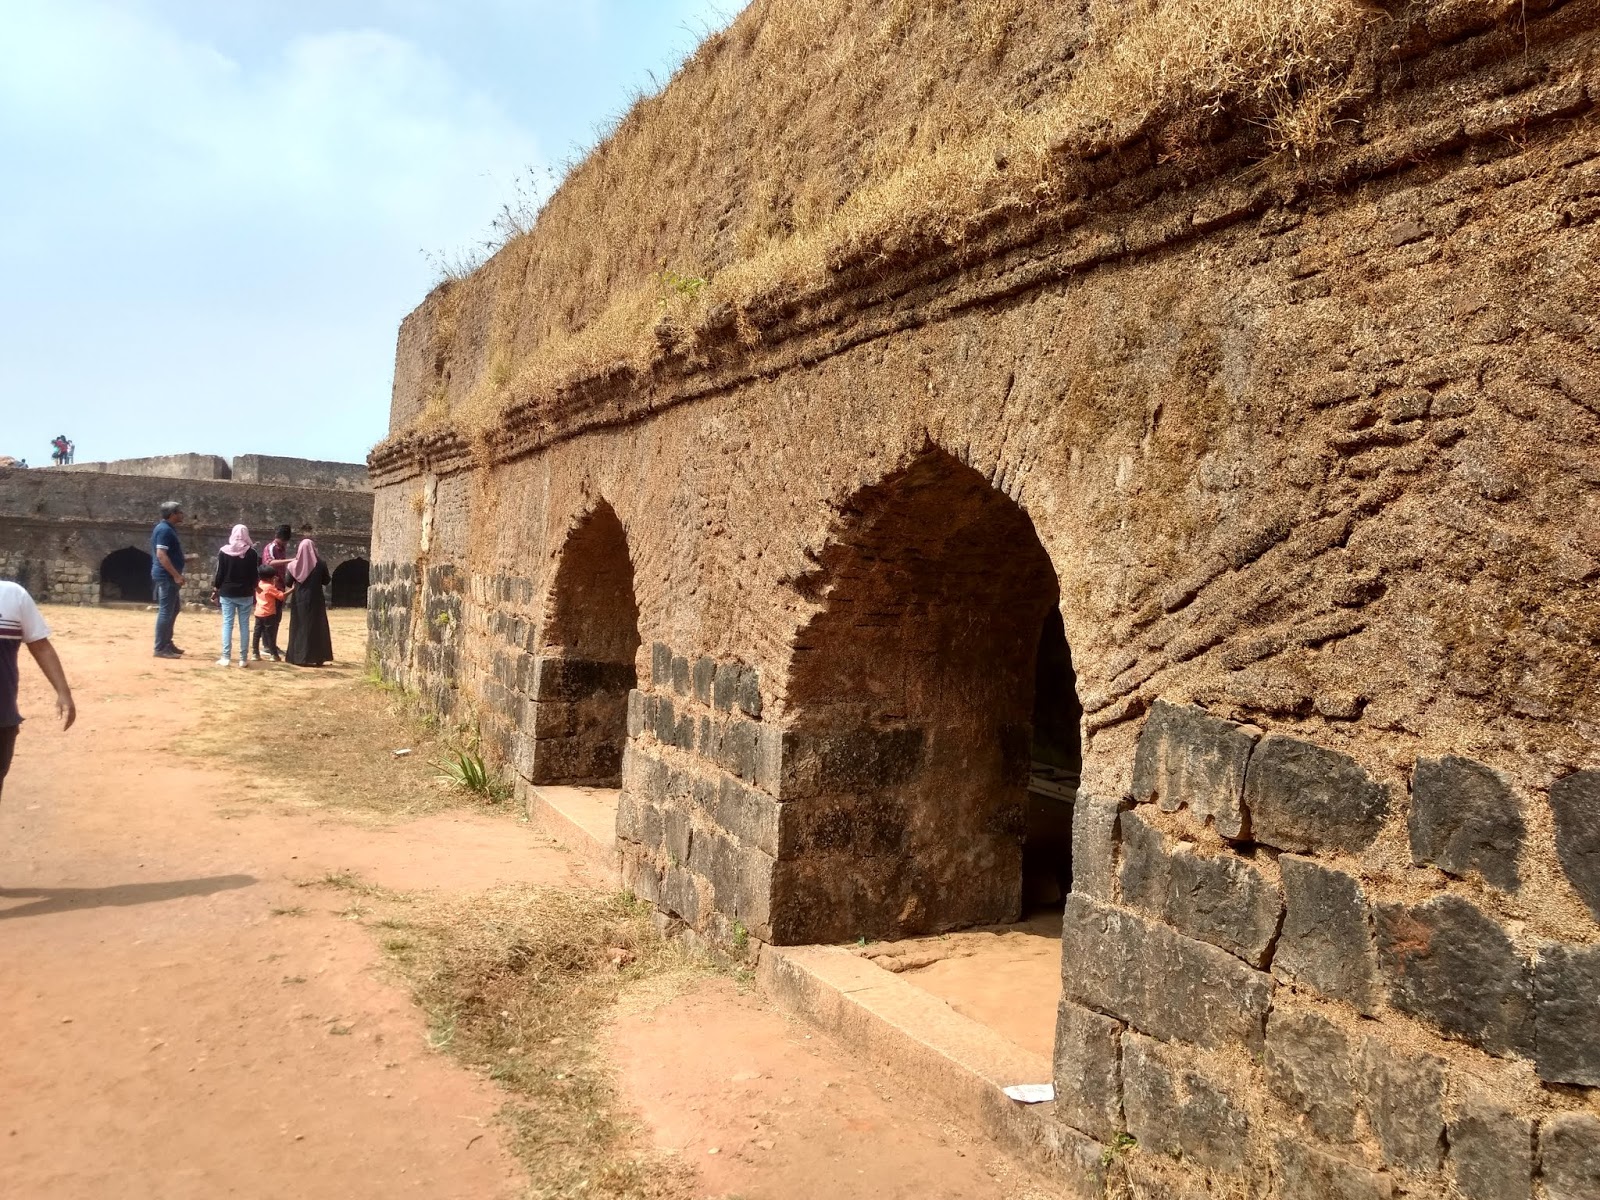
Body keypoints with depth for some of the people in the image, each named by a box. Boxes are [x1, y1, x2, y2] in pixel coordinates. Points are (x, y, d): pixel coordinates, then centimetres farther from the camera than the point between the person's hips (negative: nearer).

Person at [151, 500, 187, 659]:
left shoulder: (168, 529, 15)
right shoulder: (164, 530, -16)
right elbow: (161, 555, -24)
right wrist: (176, 575, -25)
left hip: (169, 576, 11)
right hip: (166, 576, -11)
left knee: (173, 610, 17)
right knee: (166, 612, -8)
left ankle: (167, 643, 25)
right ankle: (160, 648, -5)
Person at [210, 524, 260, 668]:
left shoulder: (224, 551, -3)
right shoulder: (252, 552, -3)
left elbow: (220, 573, -2)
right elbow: (254, 574, 0)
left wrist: (216, 588, 10)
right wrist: (253, 590, 12)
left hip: (227, 593, 0)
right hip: (245, 594, 0)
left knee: (227, 624, 3)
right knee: (244, 625, 3)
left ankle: (225, 657, -2)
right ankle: (243, 658, 2)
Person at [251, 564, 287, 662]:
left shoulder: (259, 584, 7)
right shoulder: (270, 587, -15)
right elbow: (282, 596, -16)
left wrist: (275, 584, 8)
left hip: (258, 613, 7)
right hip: (268, 614, -7)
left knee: (257, 633, 8)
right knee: (270, 634, -3)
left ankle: (255, 653, 9)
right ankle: (274, 655, -1)